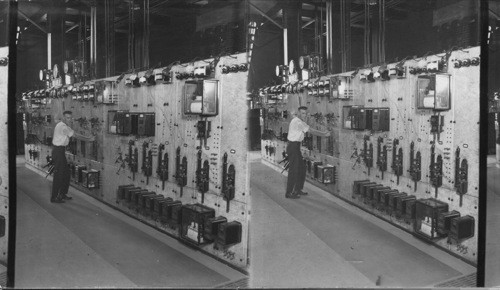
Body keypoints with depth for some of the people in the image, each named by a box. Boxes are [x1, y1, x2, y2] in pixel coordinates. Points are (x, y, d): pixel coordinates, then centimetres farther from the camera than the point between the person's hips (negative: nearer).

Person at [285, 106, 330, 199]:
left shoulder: (300, 121, 15)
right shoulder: (297, 122, -17)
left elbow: (311, 130, 18)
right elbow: (311, 131, -14)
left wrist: (323, 132, 12)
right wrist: (324, 134, -5)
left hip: (296, 147, 11)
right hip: (293, 147, -11)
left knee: (302, 168, 15)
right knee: (293, 170, -8)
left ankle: (298, 190, 25)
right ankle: (289, 193, -3)